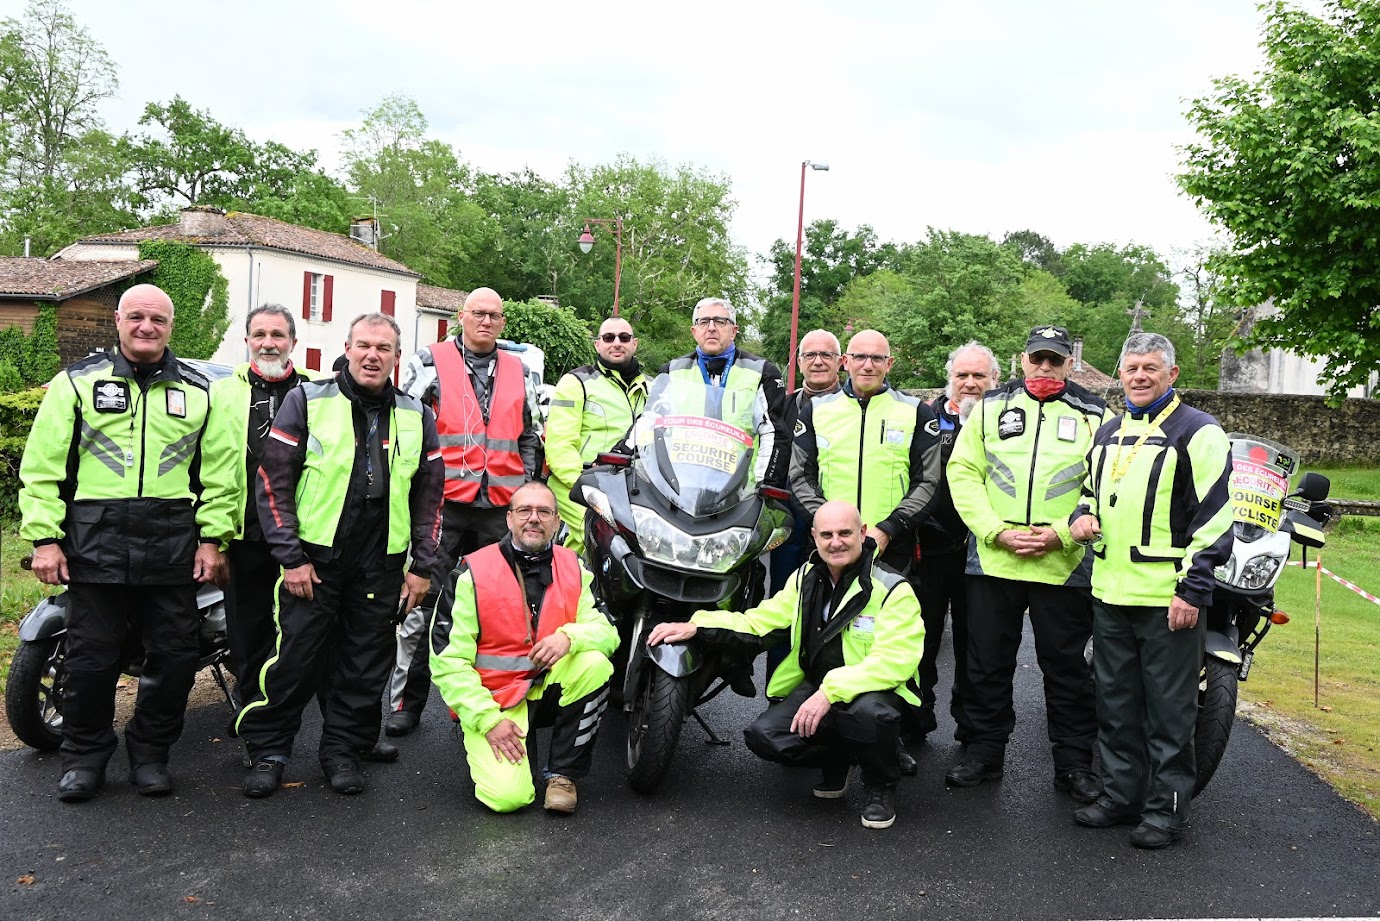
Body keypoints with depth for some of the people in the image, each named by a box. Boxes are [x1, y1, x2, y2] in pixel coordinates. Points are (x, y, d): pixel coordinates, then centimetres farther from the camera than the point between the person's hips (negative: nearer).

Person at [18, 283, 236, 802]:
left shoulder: (198, 390, 10)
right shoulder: (78, 382, 5)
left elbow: (218, 472, 9)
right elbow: (42, 466, 2)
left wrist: (213, 537, 1)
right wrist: (44, 537, -5)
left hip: (172, 546, 2)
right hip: (95, 543, -1)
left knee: (174, 657, 6)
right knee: (91, 658, 5)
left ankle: (150, 753, 23)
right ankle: (84, 758, 22)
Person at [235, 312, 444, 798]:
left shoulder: (416, 416, 10)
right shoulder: (308, 401, 0)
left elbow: (430, 493, 13)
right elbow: (273, 479, -3)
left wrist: (422, 566, 7)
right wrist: (290, 556, -9)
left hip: (381, 566, 3)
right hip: (314, 559, -3)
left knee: (366, 664, 8)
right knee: (296, 658, -1)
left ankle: (343, 749, 23)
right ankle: (268, 750, 16)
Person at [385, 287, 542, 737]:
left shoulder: (518, 372, 15)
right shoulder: (429, 362, 3)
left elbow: (529, 436, 21)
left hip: (500, 509, 4)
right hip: (442, 503, -4)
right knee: (423, 606, -3)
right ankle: (406, 703, 6)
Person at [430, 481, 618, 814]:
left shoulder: (572, 568, 2)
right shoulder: (472, 573, -9)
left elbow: (607, 630, -4)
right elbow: (447, 661, -10)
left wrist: (569, 636, -27)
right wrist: (489, 719, -18)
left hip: (550, 686, 4)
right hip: (491, 698, -3)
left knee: (595, 663, -27)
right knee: (507, 796, -23)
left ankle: (562, 772, -9)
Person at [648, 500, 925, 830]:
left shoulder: (893, 589, -14)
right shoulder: (806, 578, 6)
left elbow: (893, 661, -24)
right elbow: (759, 620, 10)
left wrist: (832, 691, -34)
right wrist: (695, 626, -4)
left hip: (873, 690, -5)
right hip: (815, 687, 5)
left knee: (870, 712, -40)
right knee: (762, 735, -19)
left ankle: (880, 785, -4)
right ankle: (835, 761, 14)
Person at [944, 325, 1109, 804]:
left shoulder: (1095, 415, 5)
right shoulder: (991, 406, 8)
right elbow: (963, 473, 2)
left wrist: (1061, 534, -13)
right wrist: (997, 531, -9)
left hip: (1063, 563, -1)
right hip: (992, 559, 1)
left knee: (1066, 666, 8)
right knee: (988, 663, 10)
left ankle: (1074, 761, 21)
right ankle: (984, 751, 25)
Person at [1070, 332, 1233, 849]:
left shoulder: (1197, 432, -6)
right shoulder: (1107, 433, 16)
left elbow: (1214, 515, -11)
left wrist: (1194, 588, -15)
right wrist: (1083, 517, 5)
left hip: (1169, 598, -7)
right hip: (1110, 593, 7)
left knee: (1169, 709, 2)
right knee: (1115, 704, 14)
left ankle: (1167, 807, 14)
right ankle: (1120, 795, 26)